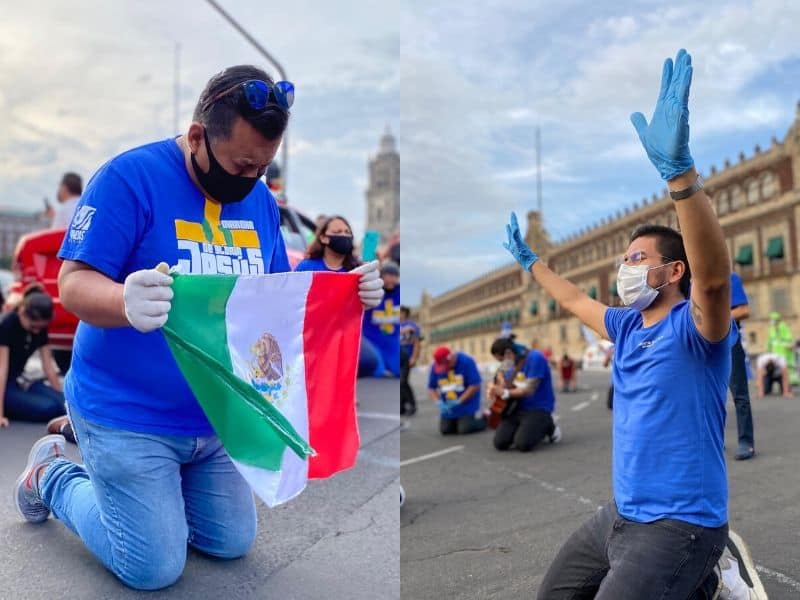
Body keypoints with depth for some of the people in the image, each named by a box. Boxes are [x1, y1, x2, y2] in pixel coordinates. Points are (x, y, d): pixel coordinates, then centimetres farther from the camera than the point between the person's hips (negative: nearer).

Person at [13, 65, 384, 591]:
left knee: (233, 544, 14)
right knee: (155, 569, -2)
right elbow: (73, 285, -20)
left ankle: (128, 489, 37)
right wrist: (126, 302, -42)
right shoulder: (130, 177, -17)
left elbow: (280, 297, 8)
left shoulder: (260, 201, 3)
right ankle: (54, 478, 23)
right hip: (129, 415, -6)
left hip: (218, 417, 7)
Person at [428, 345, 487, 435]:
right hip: (447, 407, 5)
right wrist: (439, 402, -16)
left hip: (467, 404, -5)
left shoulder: (466, 361, -17)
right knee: (445, 430, -3)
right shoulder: (435, 367, -5)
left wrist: (459, 401, -20)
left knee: (465, 429, -17)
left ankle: (482, 419, 14)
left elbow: (475, 386, -18)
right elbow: (431, 388, 2)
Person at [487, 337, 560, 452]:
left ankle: (547, 426, 4)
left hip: (538, 408, -6)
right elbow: (505, 385, 17)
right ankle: (525, 428, 15)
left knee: (522, 444, -25)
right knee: (500, 443, -12)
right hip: (517, 407, 6)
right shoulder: (508, 363, 6)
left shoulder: (535, 358, -18)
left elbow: (529, 390, -20)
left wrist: (504, 393, -19)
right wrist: (494, 388, -5)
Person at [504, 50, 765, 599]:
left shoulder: (696, 328, -16)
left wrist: (680, 170, -50)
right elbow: (575, 300, 27)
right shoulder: (627, 328, 8)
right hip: (621, 514, 9)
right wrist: (529, 260, 37)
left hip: (679, 524, -9)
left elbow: (714, 276, -38)